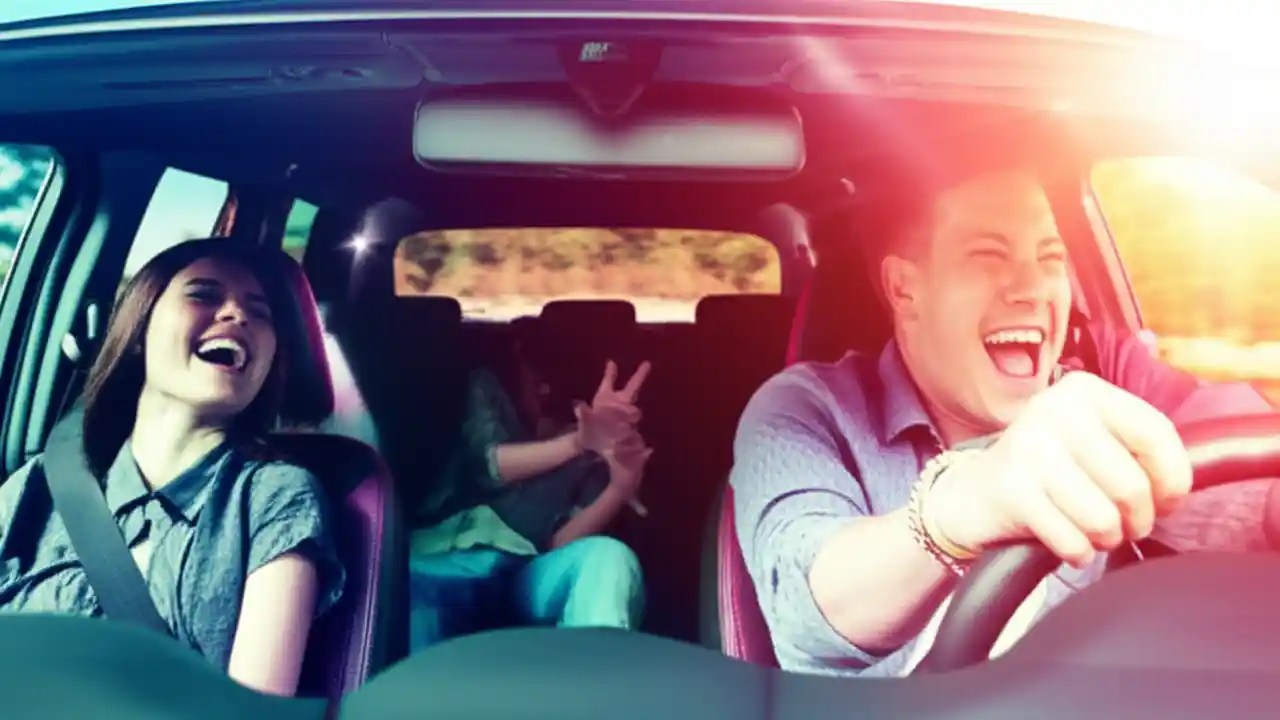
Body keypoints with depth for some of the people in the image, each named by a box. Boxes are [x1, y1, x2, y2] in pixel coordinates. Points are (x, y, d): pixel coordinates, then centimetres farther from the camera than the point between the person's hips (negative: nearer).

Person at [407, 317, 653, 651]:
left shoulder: (597, 447, 16)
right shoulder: (488, 390, 17)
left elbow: (560, 543, 3)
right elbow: (489, 462, -6)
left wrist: (620, 487, -17)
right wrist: (579, 440, -25)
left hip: (528, 578, 2)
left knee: (608, 557, -32)